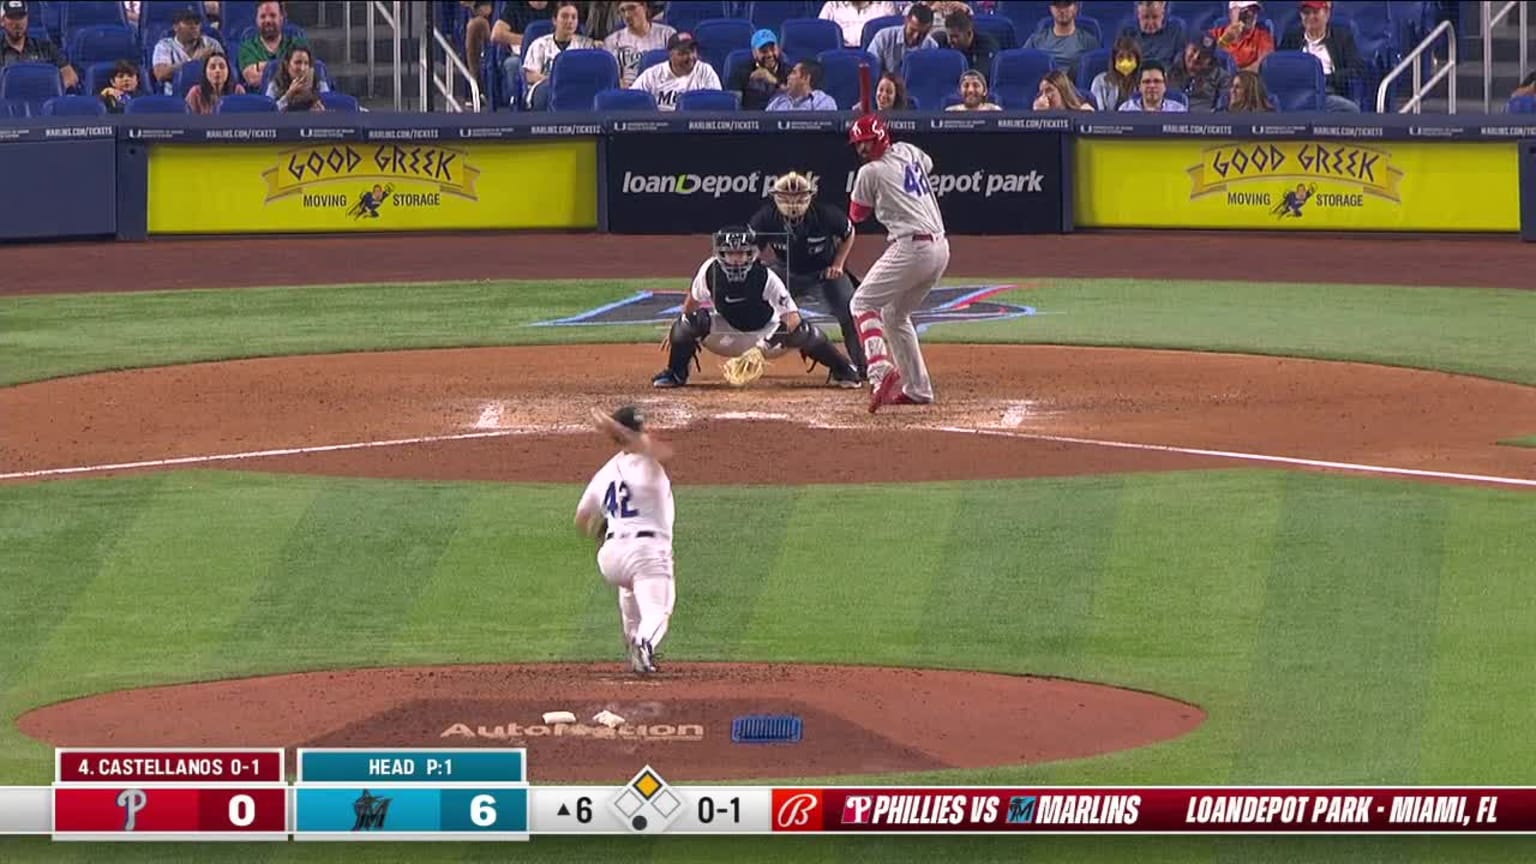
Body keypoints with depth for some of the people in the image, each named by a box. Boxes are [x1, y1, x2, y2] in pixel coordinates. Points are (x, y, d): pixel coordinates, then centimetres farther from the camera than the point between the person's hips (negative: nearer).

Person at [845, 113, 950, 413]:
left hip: (912, 247, -8)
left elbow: (856, 215, 10)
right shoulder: (908, 152, 16)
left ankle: (880, 370, -25)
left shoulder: (871, 172, -4)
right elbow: (927, 164, 42)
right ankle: (917, 388, 19)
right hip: (940, 248, 8)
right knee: (894, 314, 21)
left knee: (863, 304, -4)